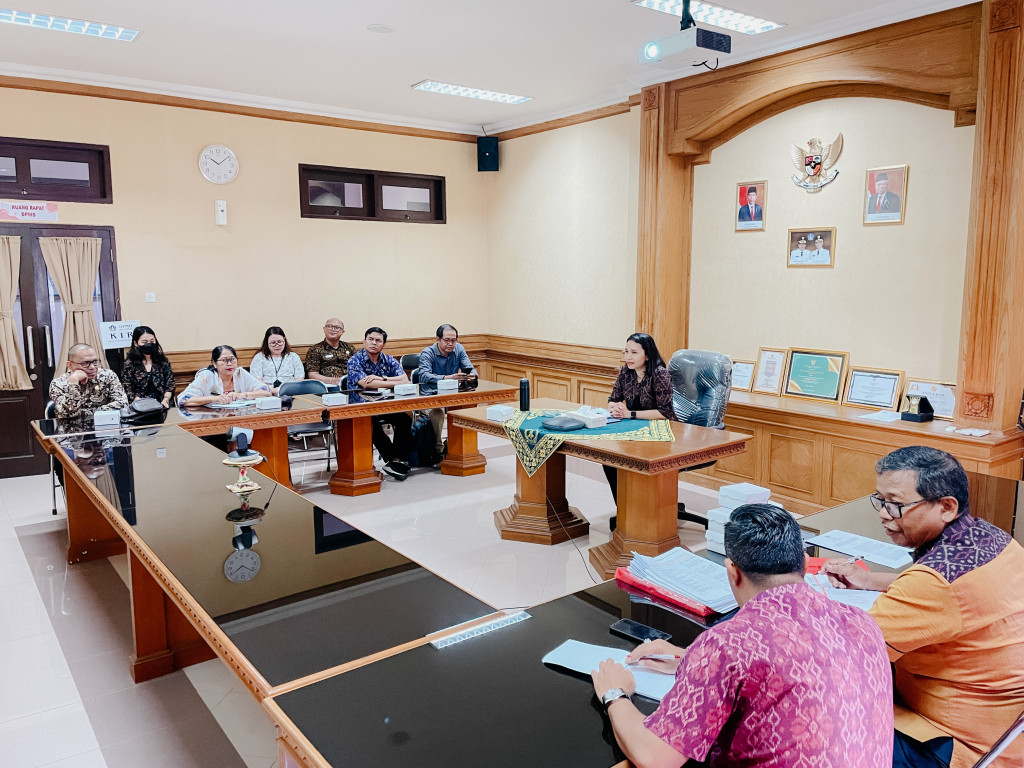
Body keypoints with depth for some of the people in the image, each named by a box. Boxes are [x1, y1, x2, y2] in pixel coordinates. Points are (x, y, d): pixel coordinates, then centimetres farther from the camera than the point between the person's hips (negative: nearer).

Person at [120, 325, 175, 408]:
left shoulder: (163, 361, 12)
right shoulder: (128, 365, 5)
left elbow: (170, 385, 11)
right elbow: (128, 391, 0)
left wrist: (166, 399, -8)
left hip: (161, 406, 1)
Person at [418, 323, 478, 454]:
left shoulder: (459, 349, 5)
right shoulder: (427, 353, -11)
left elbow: (470, 369, 0)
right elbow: (424, 376, -28)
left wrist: (472, 375, -27)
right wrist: (447, 378, -44)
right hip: (430, 395, -5)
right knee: (437, 411, -35)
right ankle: (438, 447, -17)